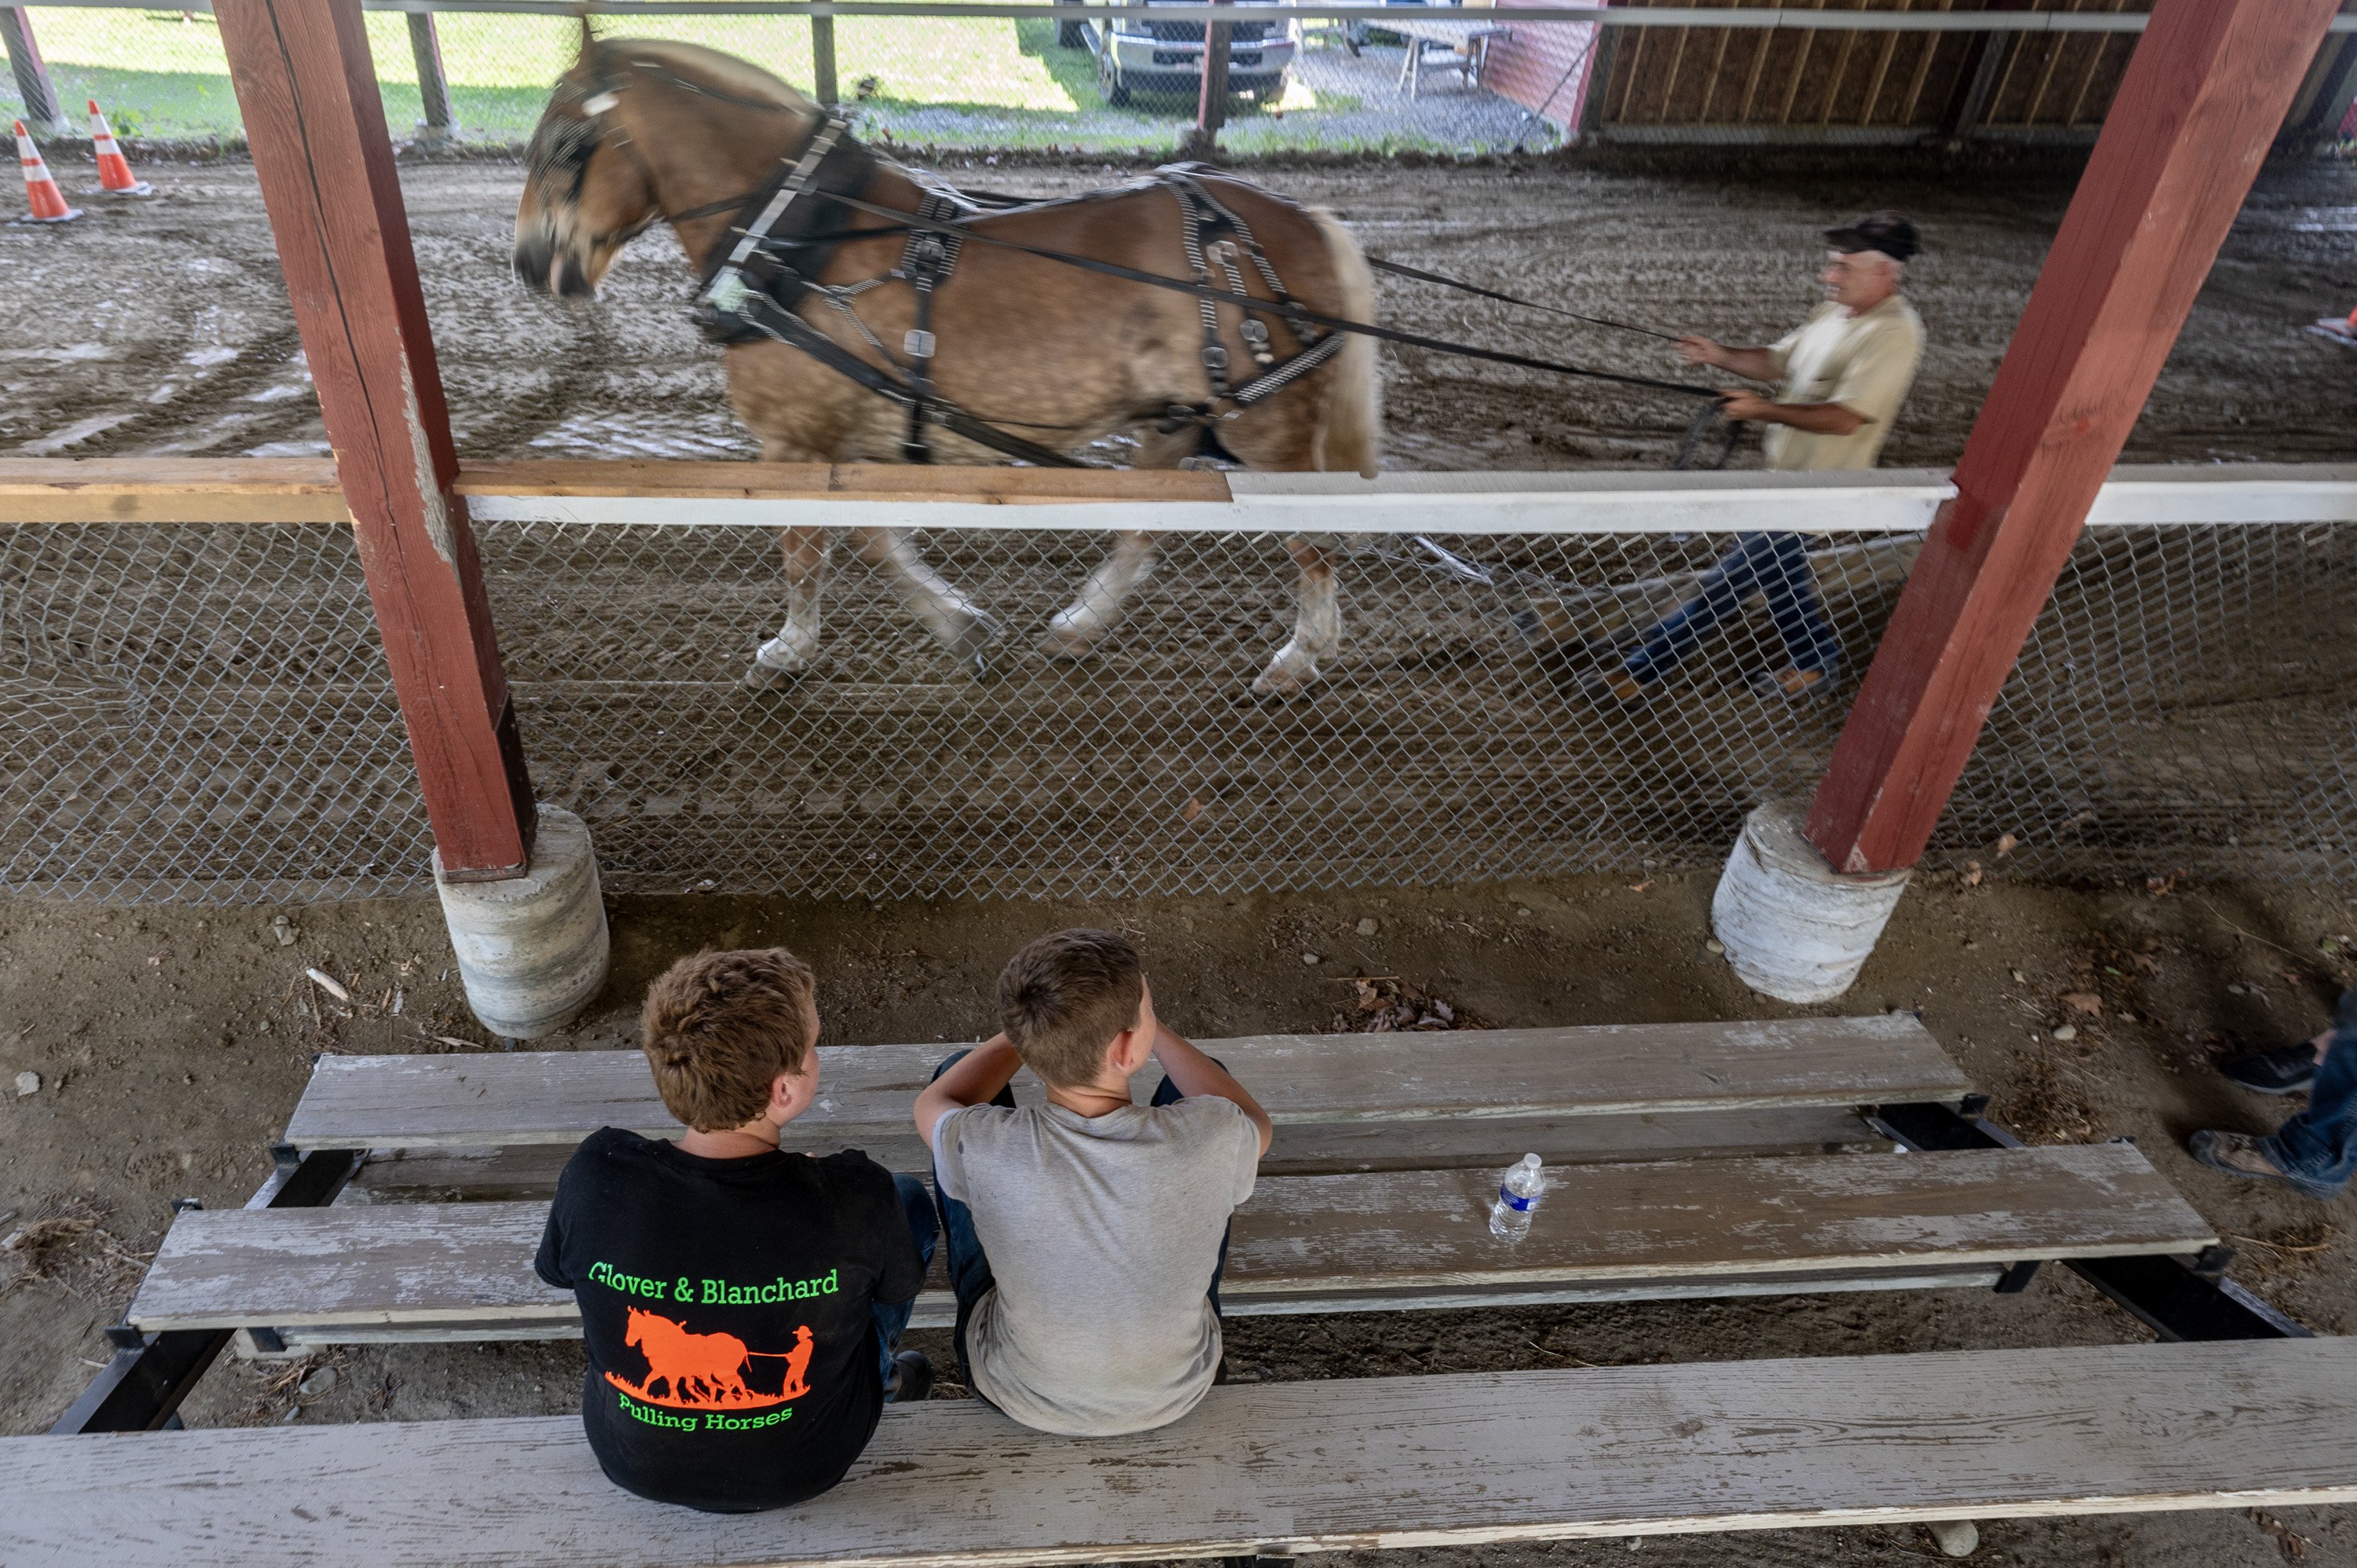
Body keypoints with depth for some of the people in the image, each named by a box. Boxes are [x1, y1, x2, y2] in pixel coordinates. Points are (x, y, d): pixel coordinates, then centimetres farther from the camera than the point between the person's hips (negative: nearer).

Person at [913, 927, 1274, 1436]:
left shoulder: (986, 1149, -34)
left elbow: (932, 1105, -6)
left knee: (955, 1069, 5)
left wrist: (1037, 1025, -3)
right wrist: (1155, 1031, -4)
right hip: (1175, 1394, 1)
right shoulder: (1208, 1141, -34)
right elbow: (1256, 1124, -5)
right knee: (1202, 1076, 13)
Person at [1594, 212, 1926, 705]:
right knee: (1778, 569, 22)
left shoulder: (1893, 334, -20)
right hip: (1787, 472, 9)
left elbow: (1845, 418, -27)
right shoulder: (1836, 312, 7)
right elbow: (1776, 360, 12)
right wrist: (1720, 355, -5)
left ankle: (1644, 667, -1)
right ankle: (1817, 659, 41)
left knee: (1734, 575, -6)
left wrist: (1763, 410, -26)